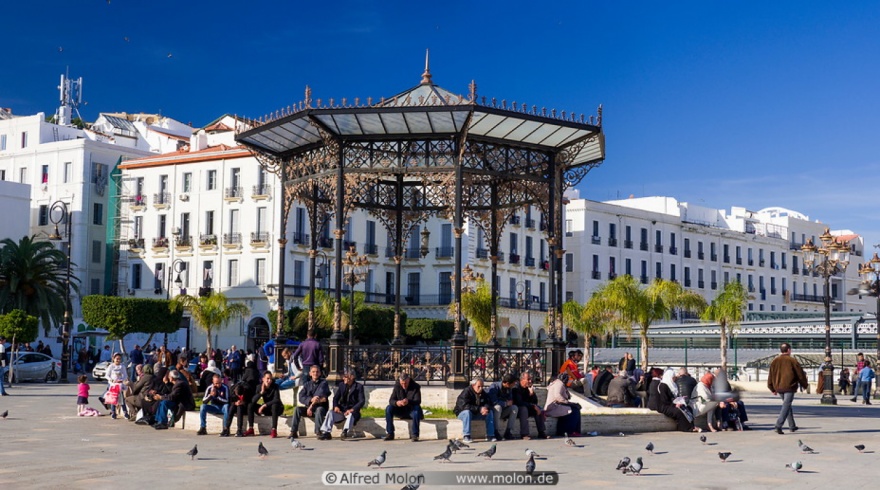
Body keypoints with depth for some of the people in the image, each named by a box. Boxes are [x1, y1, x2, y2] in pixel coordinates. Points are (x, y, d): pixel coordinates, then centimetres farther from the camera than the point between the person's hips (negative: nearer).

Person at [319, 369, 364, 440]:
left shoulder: (359, 387, -1)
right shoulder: (341, 385, 14)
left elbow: (362, 401, -11)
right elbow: (335, 398, 12)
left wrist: (352, 409, -26)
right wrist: (336, 406, -11)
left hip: (353, 411, -4)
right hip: (341, 410, 4)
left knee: (350, 415, -38)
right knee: (330, 413, -24)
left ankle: (346, 431, -59)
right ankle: (326, 432, -34)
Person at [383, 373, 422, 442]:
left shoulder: (416, 387, -11)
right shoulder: (397, 386, -4)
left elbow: (418, 401, -23)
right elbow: (391, 400, -10)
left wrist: (409, 402, -44)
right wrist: (396, 403, -35)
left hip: (412, 410, -3)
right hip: (401, 411, 3)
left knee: (417, 409, -36)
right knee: (388, 409, -21)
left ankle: (414, 435, -28)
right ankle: (390, 434, -17)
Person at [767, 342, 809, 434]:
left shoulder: (775, 361, 8)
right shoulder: (793, 361, -6)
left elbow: (771, 376, 10)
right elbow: (800, 374, -1)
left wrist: (772, 389, 16)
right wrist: (804, 384, 14)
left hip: (779, 388, 5)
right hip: (789, 388, -5)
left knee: (787, 405, 19)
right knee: (786, 405, -7)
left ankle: (792, 426, 24)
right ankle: (778, 425, -23)